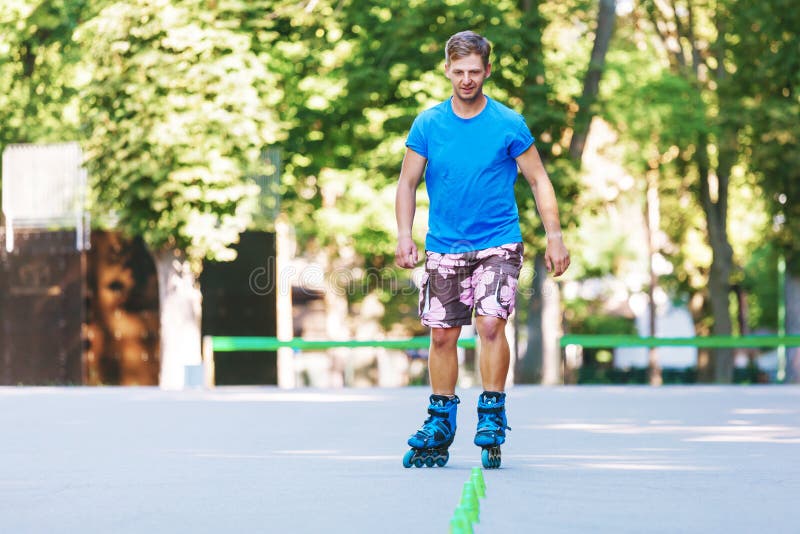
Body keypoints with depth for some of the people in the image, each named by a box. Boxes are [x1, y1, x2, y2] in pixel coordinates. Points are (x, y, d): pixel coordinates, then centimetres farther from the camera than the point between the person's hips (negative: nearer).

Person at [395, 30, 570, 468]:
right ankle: (440, 427, 18)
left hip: (498, 243, -2)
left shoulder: (509, 124, -2)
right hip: (443, 247, 2)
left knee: (490, 324, -19)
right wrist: (404, 235, -7)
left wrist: (554, 238, -2)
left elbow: (539, 181, 4)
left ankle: (492, 417, -6)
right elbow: (407, 182, 7)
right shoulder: (427, 124, 2)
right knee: (441, 335, 5)